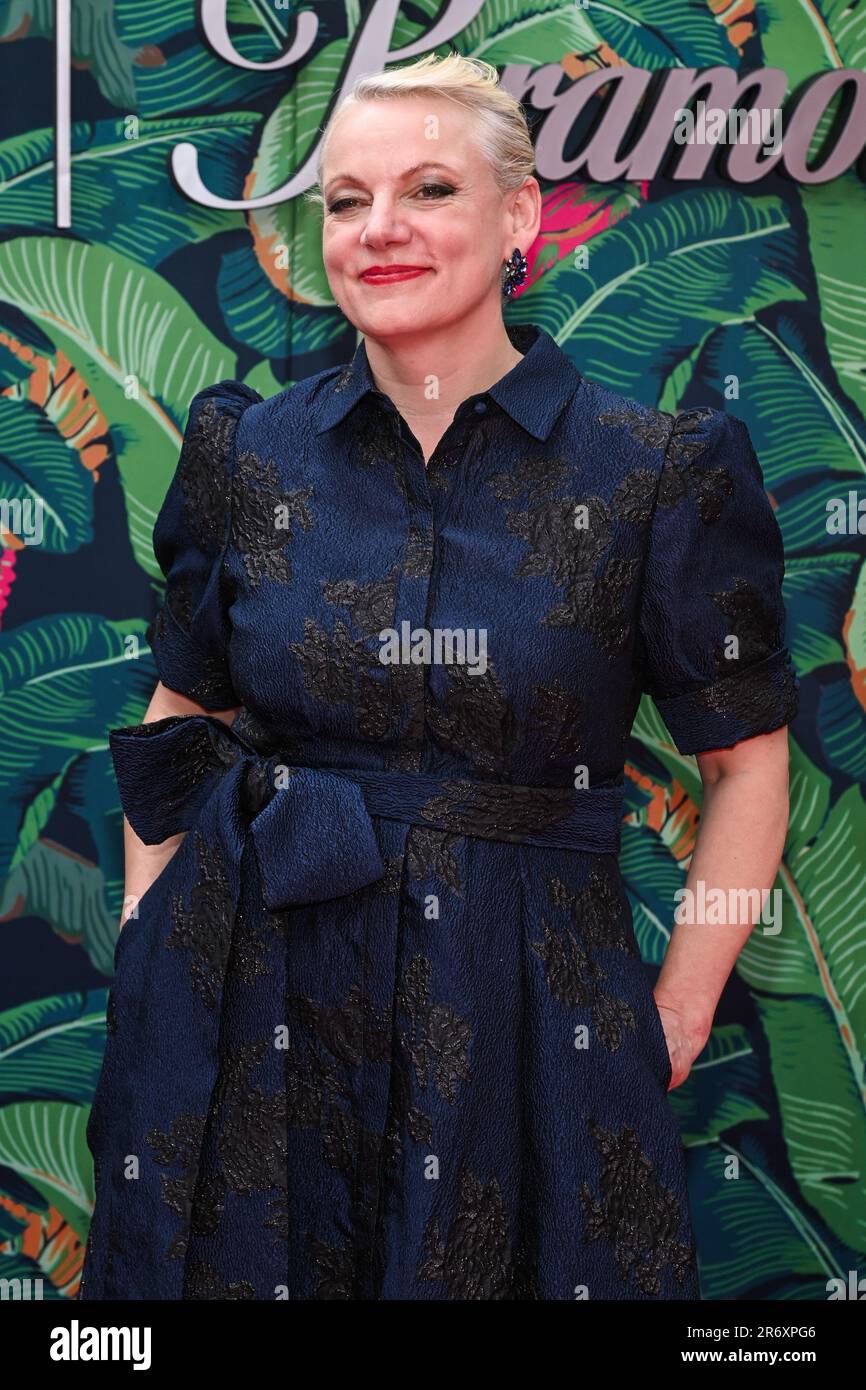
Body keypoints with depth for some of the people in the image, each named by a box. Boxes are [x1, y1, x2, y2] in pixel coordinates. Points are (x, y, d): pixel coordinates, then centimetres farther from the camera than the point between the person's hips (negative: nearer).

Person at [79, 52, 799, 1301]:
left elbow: (747, 757, 1)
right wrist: (147, 952, 3)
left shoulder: (656, 473, -6)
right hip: (255, 999, 2)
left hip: (531, 1002, -2)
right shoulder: (249, 453, 2)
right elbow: (184, 718, 11)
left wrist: (680, 1011, -3)